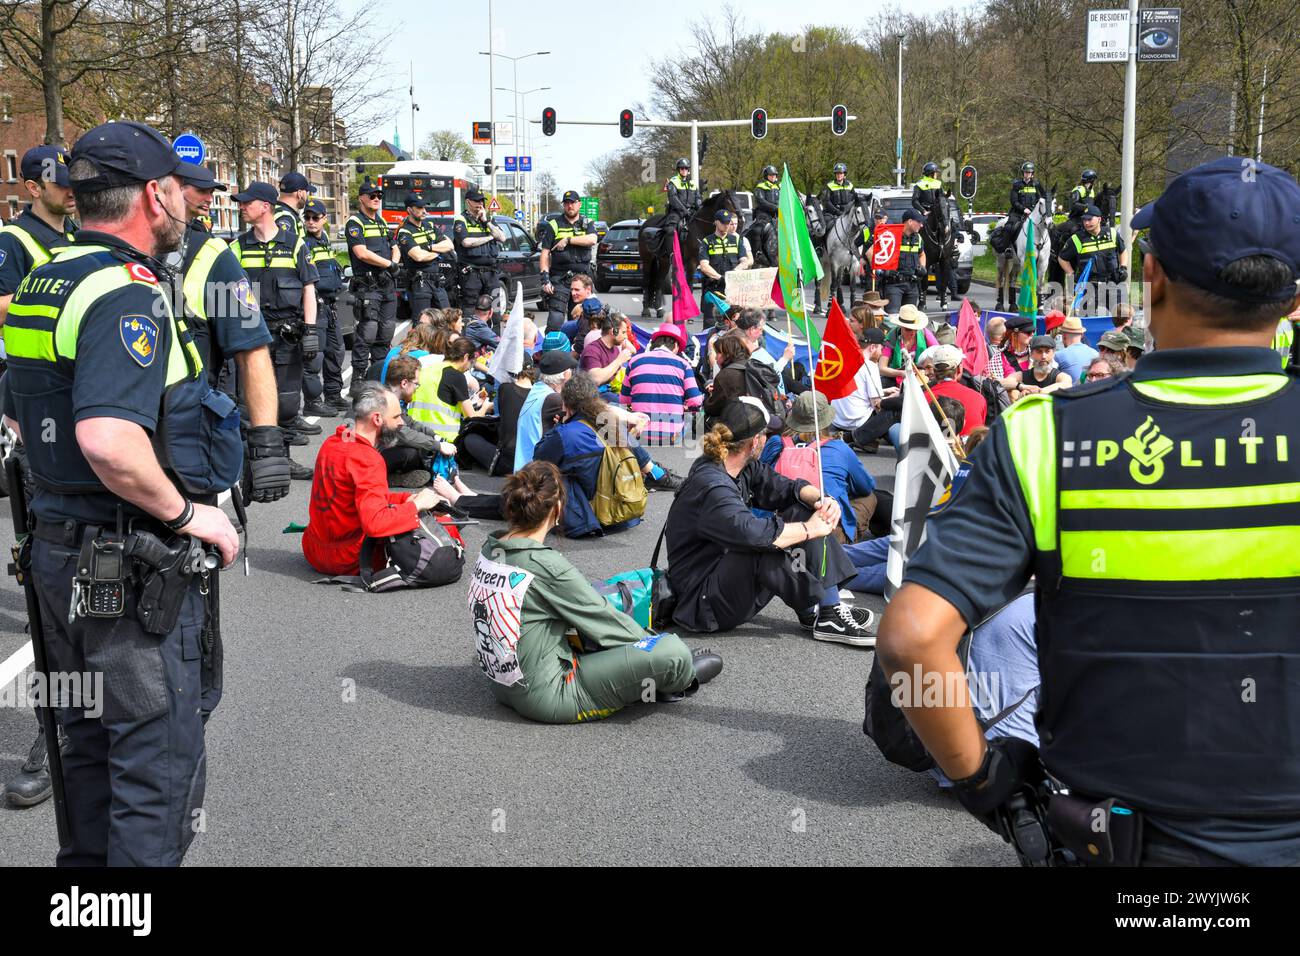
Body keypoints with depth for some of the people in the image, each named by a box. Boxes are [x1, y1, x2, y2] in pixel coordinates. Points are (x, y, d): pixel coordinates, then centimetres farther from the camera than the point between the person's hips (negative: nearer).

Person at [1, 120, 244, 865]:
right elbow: (109, 439, -34)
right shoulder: (128, 296, -20)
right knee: (159, 764, 0)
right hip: (135, 567, -10)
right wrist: (188, 512, -21)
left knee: (93, 742, 21)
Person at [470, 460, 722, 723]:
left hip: (504, 685, 10)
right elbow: (606, 621, -10)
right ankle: (682, 675, 20)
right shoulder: (547, 566, -23)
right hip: (546, 696, -10)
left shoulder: (489, 550, 2)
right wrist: (650, 641, 9)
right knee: (673, 652, -16)